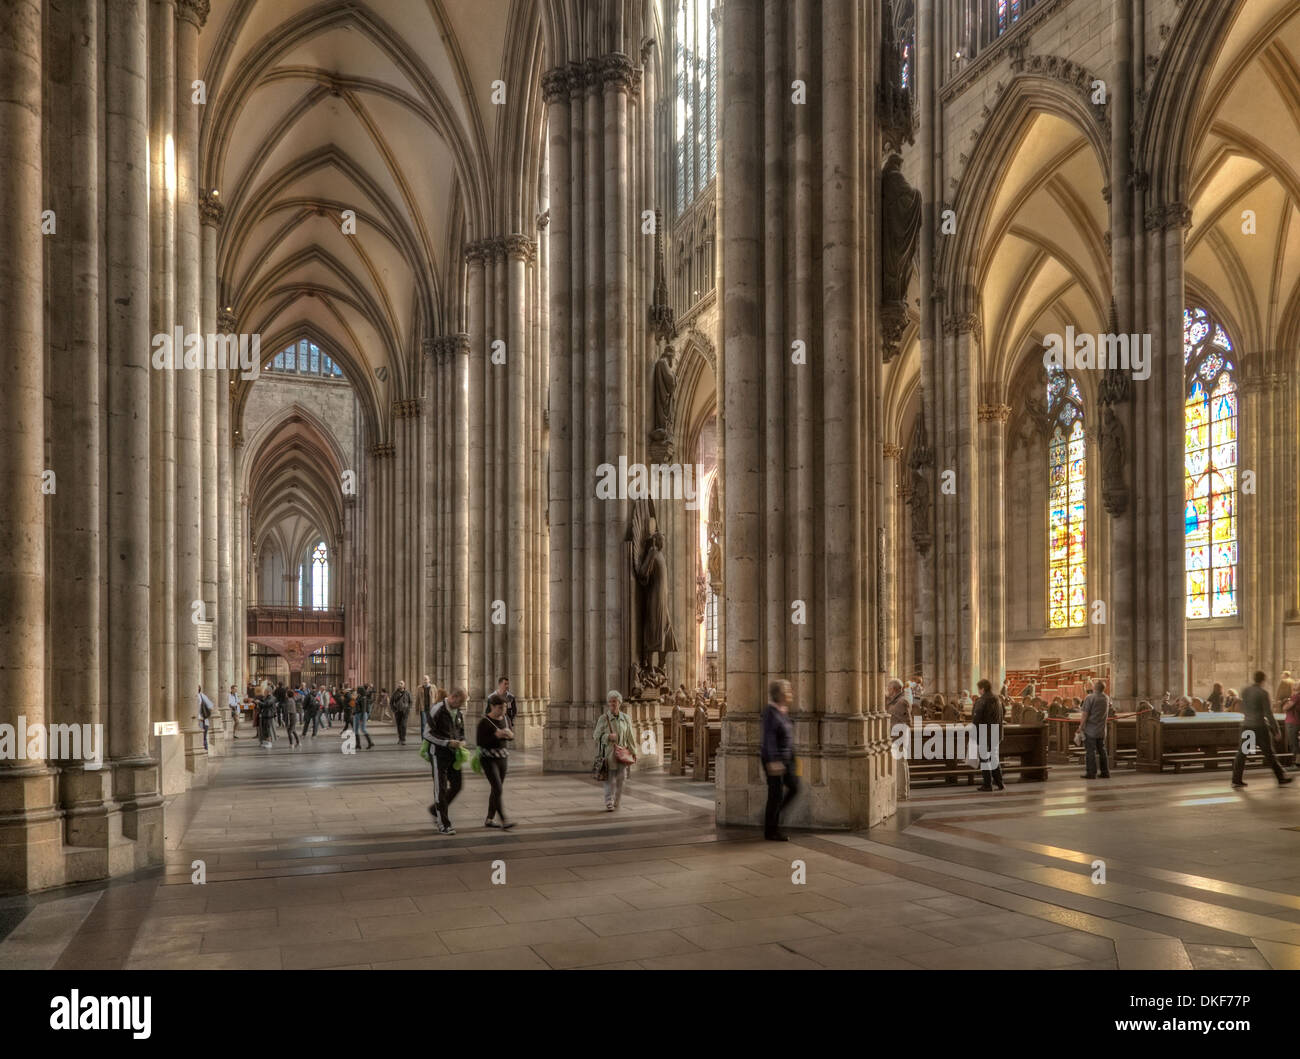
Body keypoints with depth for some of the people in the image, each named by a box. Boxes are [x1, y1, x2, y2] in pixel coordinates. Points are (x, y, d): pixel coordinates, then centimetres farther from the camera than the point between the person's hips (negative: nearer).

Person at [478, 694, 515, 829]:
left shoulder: (504, 718, 5)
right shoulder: (484, 721, -15)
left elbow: (511, 736, 13)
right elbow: (479, 741, -17)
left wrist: (509, 735, -11)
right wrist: (496, 736, -26)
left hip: (502, 757, 7)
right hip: (488, 758, -7)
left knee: (496, 790, 11)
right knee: (498, 789, -15)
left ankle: (489, 819, 22)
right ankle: (504, 822, -18)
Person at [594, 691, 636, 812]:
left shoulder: (625, 718, 7)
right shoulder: (603, 718, -2)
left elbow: (630, 736, 12)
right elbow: (597, 735, -1)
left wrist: (633, 752, 11)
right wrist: (608, 736, -19)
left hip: (622, 752, 3)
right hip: (608, 752, -3)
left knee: (621, 778, 2)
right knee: (610, 779, -7)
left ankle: (616, 802, 18)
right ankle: (609, 804, -3)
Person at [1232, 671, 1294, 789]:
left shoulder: (1246, 691, 6)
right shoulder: (1263, 692, -12)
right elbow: (1268, 712, -12)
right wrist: (1275, 727, -6)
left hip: (1246, 726, 5)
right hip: (1260, 726, -5)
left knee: (1241, 753, 6)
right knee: (1269, 753, 7)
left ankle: (1236, 780, 4)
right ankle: (1281, 778, 19)